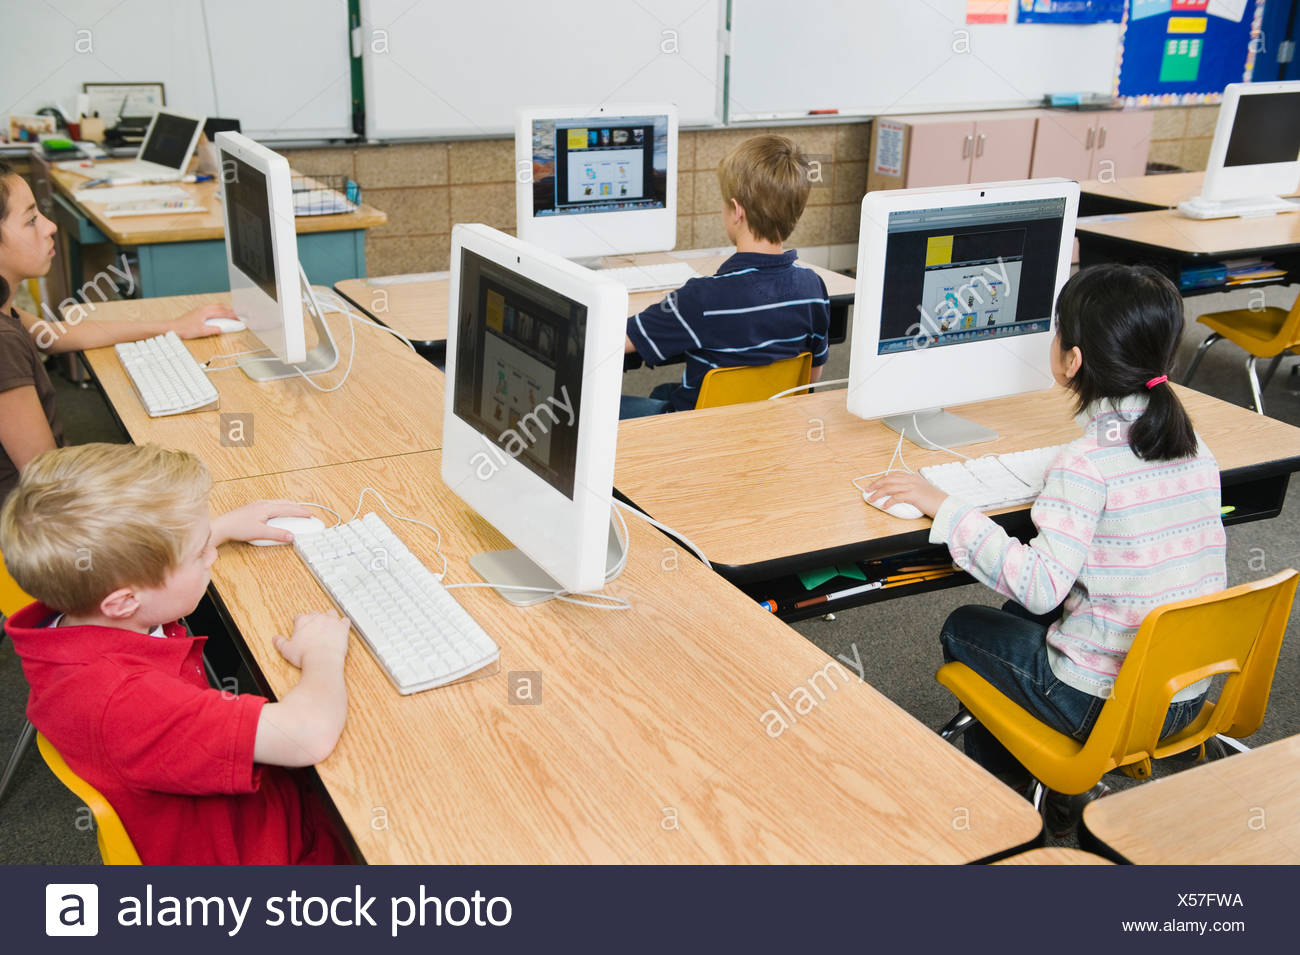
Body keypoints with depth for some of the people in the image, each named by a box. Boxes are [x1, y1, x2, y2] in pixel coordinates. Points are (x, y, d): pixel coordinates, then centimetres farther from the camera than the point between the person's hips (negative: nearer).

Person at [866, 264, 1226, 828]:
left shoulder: (1088, 462, -24)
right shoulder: (1195, 447, -2)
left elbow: (1040, 584, -30)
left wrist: (944, 507, -23)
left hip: (1102, 705, -7)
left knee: (963, 629, 18)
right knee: (1016, 615, 29)